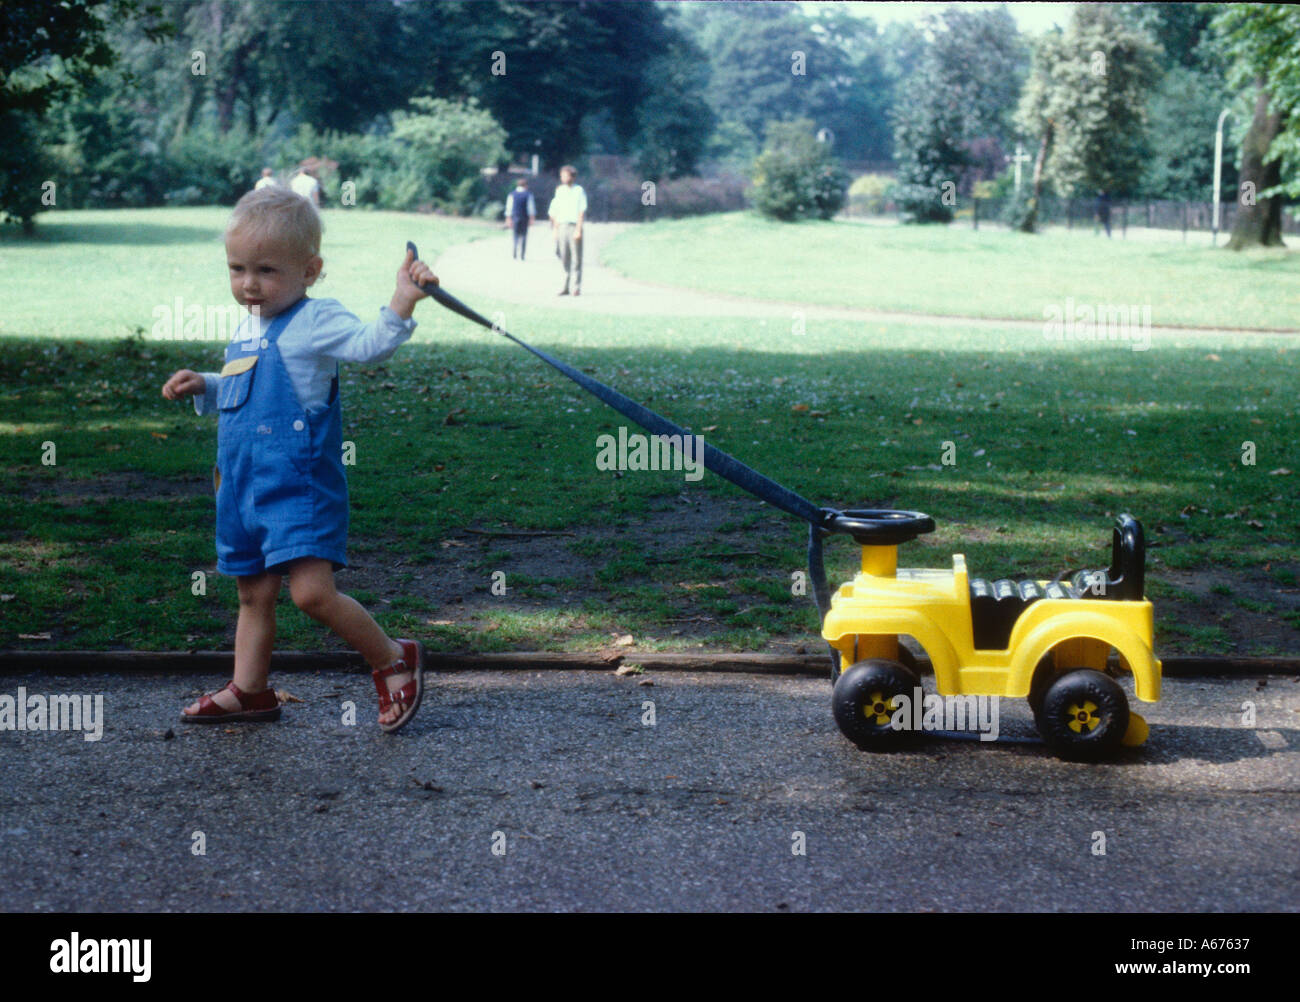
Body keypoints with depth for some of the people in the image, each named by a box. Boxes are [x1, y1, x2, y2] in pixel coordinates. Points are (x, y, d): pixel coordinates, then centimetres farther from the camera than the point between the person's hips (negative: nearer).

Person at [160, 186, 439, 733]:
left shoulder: (317, 321, -10)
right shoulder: (247, 328, 16)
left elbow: (368, 345, -27)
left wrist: (401, 303, -41)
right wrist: (202, 386, 17)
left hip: (299, 486, -8)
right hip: (243, 487, 8)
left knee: (312, 591, -16)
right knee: (253, 593, 15)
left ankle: (393, 659, 1)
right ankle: (249, 690, 27)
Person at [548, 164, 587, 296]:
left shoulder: (579, 191, -1)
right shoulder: (559, 191, 14)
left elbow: (581, 212, -6)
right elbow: (556, 212, 17)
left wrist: (578, 229, -14)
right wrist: (555, 229, 11)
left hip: (574, 226, -5)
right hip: (561, 226, 5)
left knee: (576, 258, -4)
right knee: (564, 258, 5)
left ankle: (577, 287, -2)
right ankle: (565, 286, 8)